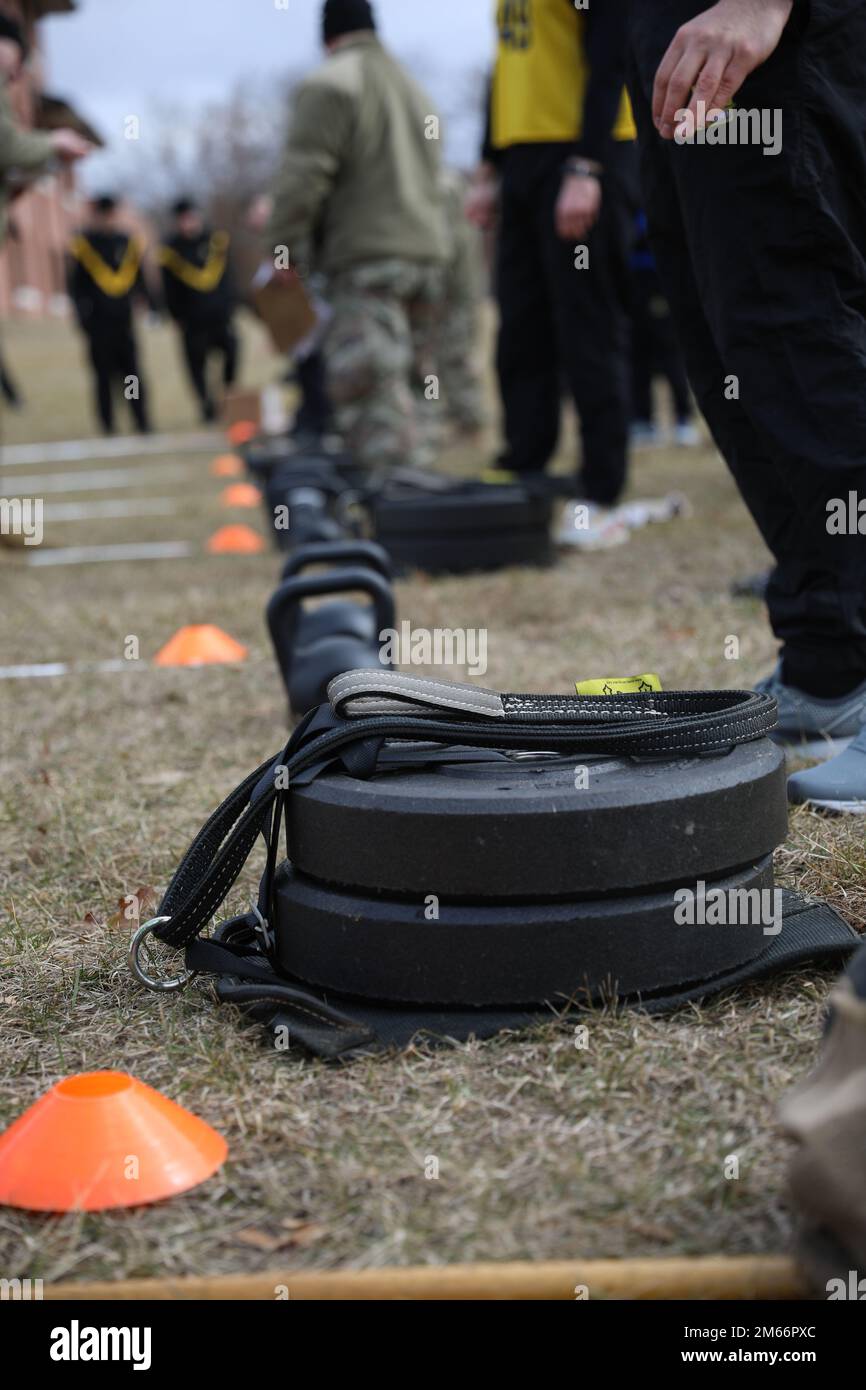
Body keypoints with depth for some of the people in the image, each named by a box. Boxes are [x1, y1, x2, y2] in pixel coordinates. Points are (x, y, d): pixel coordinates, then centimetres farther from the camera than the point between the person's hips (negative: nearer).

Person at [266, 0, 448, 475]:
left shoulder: (330, 85, -5)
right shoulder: (413, 90, 24)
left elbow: (304, 175, -13)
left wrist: (284, 247, -6)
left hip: (367, 260, -9)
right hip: (426, 252, 9)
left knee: (368, 387, -13)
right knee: (405, 378, 13)